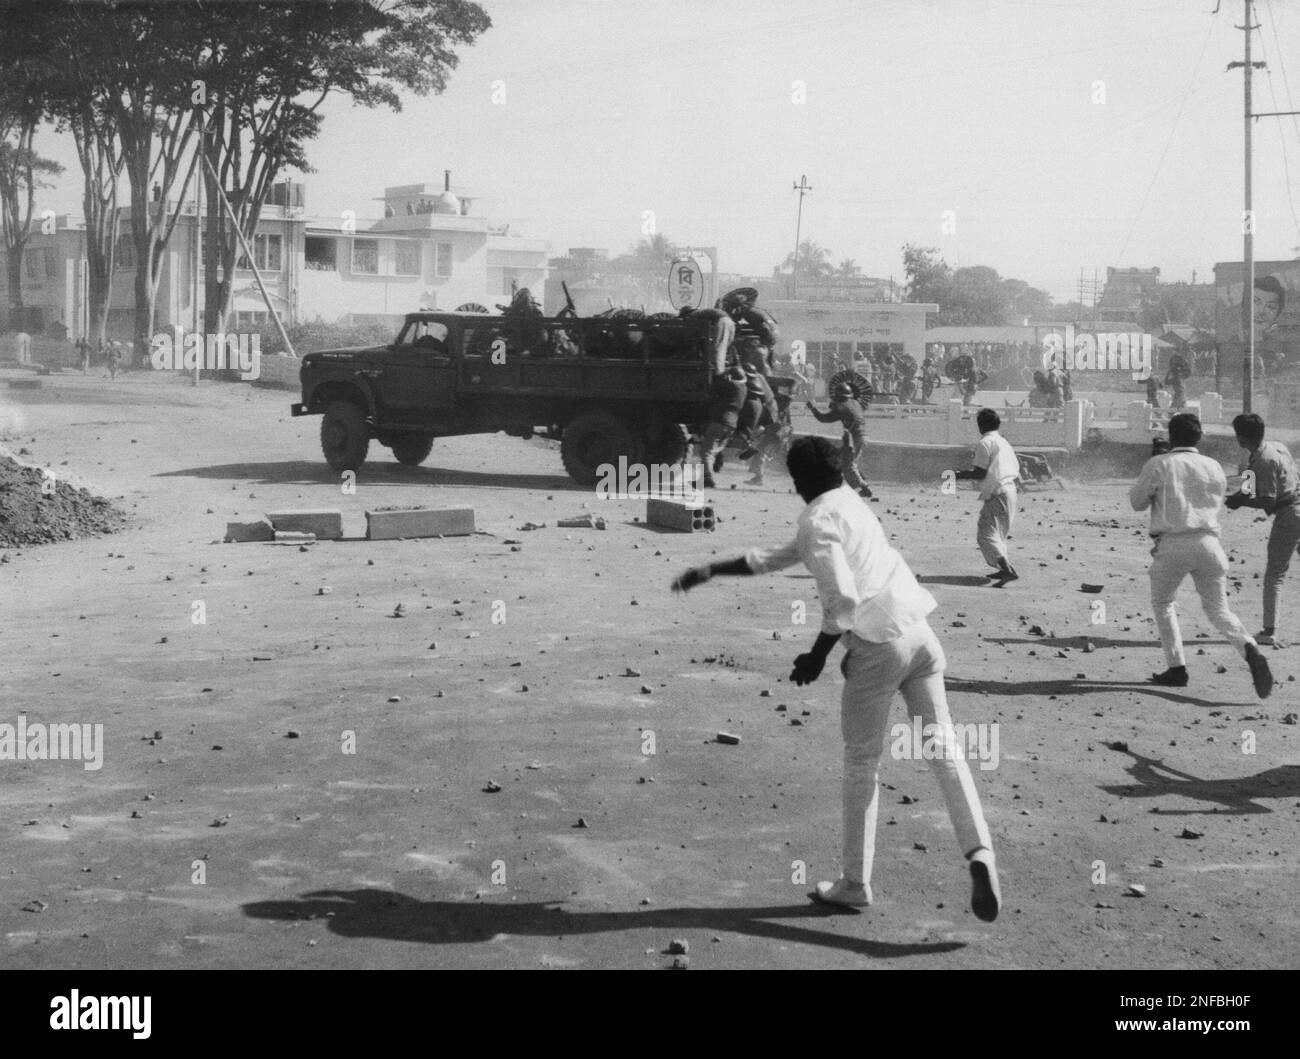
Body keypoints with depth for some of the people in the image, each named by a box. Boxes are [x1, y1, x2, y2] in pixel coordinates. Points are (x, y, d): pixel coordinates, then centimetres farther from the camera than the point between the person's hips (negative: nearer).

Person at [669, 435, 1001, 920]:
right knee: (943, 749, 5)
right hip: (919, 633, 7)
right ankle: (980, 853, -12)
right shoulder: (849, 505, 22)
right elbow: (777, 557, 32)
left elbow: (842, 597, -17)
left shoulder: (819, 519, -5)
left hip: (877, 645, -7)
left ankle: (855, 883, 17)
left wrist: (818, 656, -4)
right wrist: (710, 571, 35)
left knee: (861, 764, 7)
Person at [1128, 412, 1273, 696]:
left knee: (1163, 603, 19)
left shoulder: (1158, 465, 0)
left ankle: (1176, 668, 11)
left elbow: (1136, 502, 7)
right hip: (1208, 542, 3)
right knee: (1218, 609, 10)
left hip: (1172, 543, -3)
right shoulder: (1213, 467, 11)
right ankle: (1250, 651, -18)